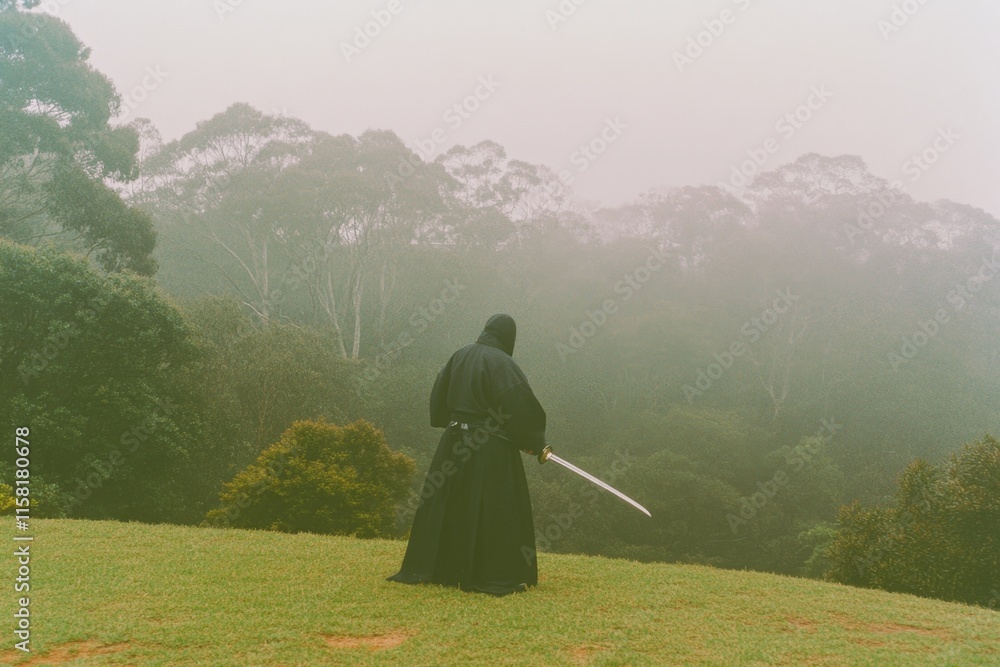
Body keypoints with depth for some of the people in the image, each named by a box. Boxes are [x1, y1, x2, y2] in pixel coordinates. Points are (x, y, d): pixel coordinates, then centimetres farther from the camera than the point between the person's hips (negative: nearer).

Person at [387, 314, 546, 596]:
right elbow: (522, 405, -15)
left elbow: (439, 398, 14)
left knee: (447, 505, 12)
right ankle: (496, 576, 2)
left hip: (453, 444, 6)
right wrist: (533, 442, -3)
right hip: (492, 448, -6)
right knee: (494, 510, 0)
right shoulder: (501, 363, -13)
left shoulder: (459, 357, 6)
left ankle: (437, 568, 18)